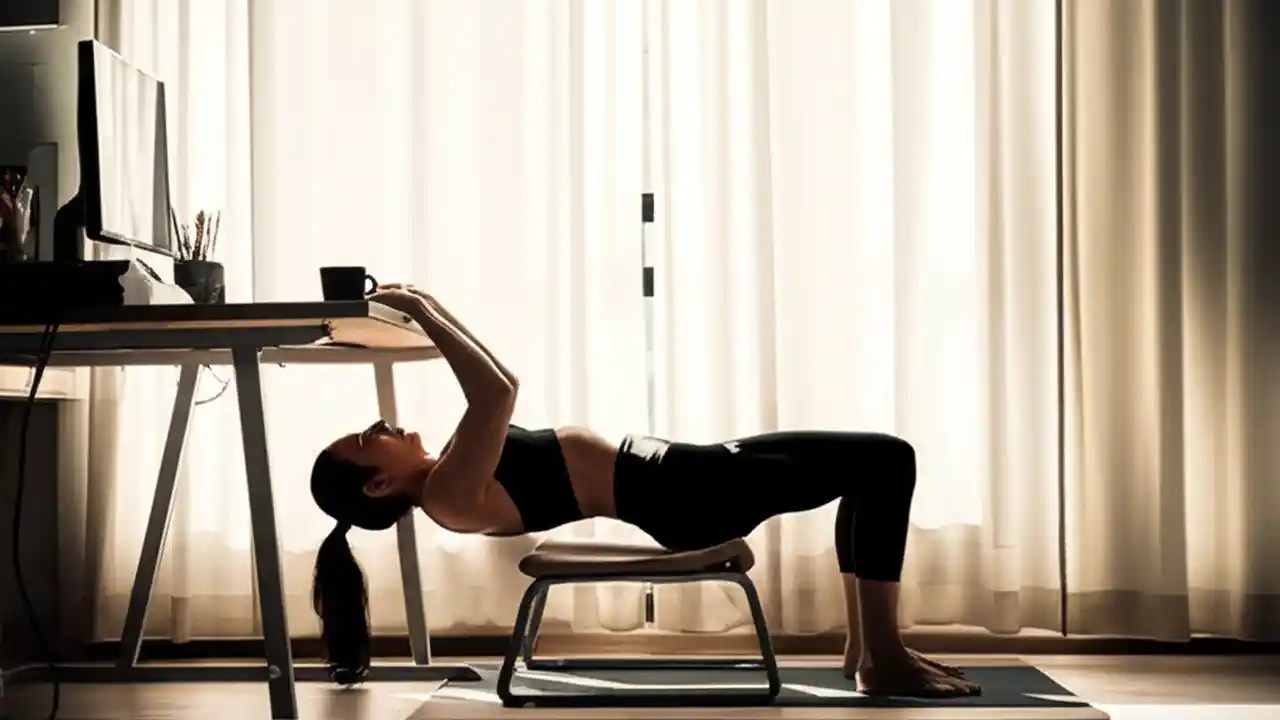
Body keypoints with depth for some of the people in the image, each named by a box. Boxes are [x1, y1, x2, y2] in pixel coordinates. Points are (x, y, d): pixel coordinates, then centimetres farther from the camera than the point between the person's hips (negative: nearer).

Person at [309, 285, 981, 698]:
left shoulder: (445, 477, 11)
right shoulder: (451, 497, -18)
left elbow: (487, 389, 23)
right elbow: (498, 389, -31)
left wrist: (424, 305, 15)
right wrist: (420, 310, -22)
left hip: (675, 472, 10)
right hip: (675, 494, -10)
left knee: (872, 463, 16)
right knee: (887, 461, -12)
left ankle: (865, 647, 16)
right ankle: (885, 660, -5)